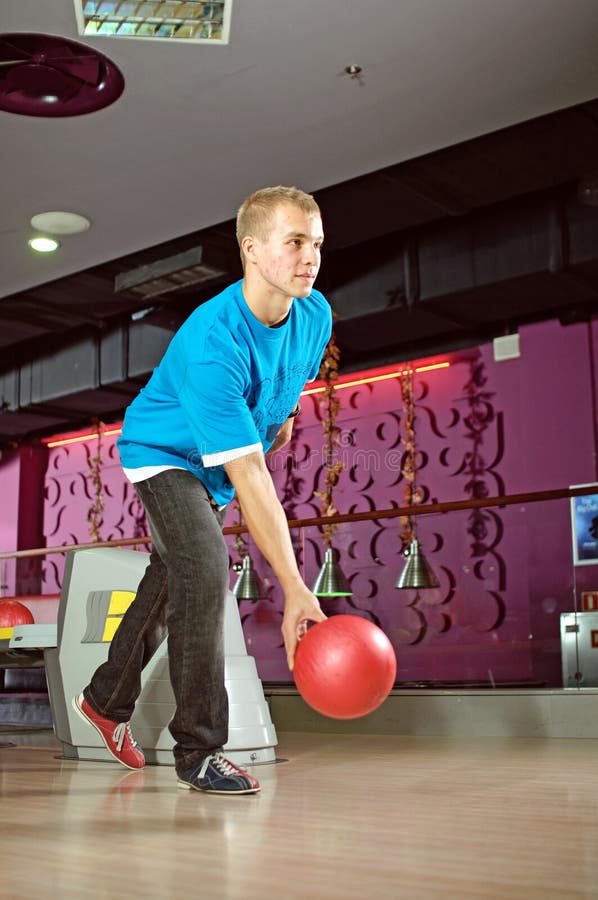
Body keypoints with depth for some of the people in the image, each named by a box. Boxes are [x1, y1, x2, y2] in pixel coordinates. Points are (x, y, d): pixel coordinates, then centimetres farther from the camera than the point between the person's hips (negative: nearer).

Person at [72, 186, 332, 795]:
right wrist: (294, 590, -45)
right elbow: (248, 477, -43)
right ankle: (198, 750, -12)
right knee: (204, 571, -26)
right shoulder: (212, 343, -39)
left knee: (172, 580, 18)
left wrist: (283, 415, 23)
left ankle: (106, 699, 39)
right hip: (163, 451, -7)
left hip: (216, 465, 8)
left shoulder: (316, 314, -18)